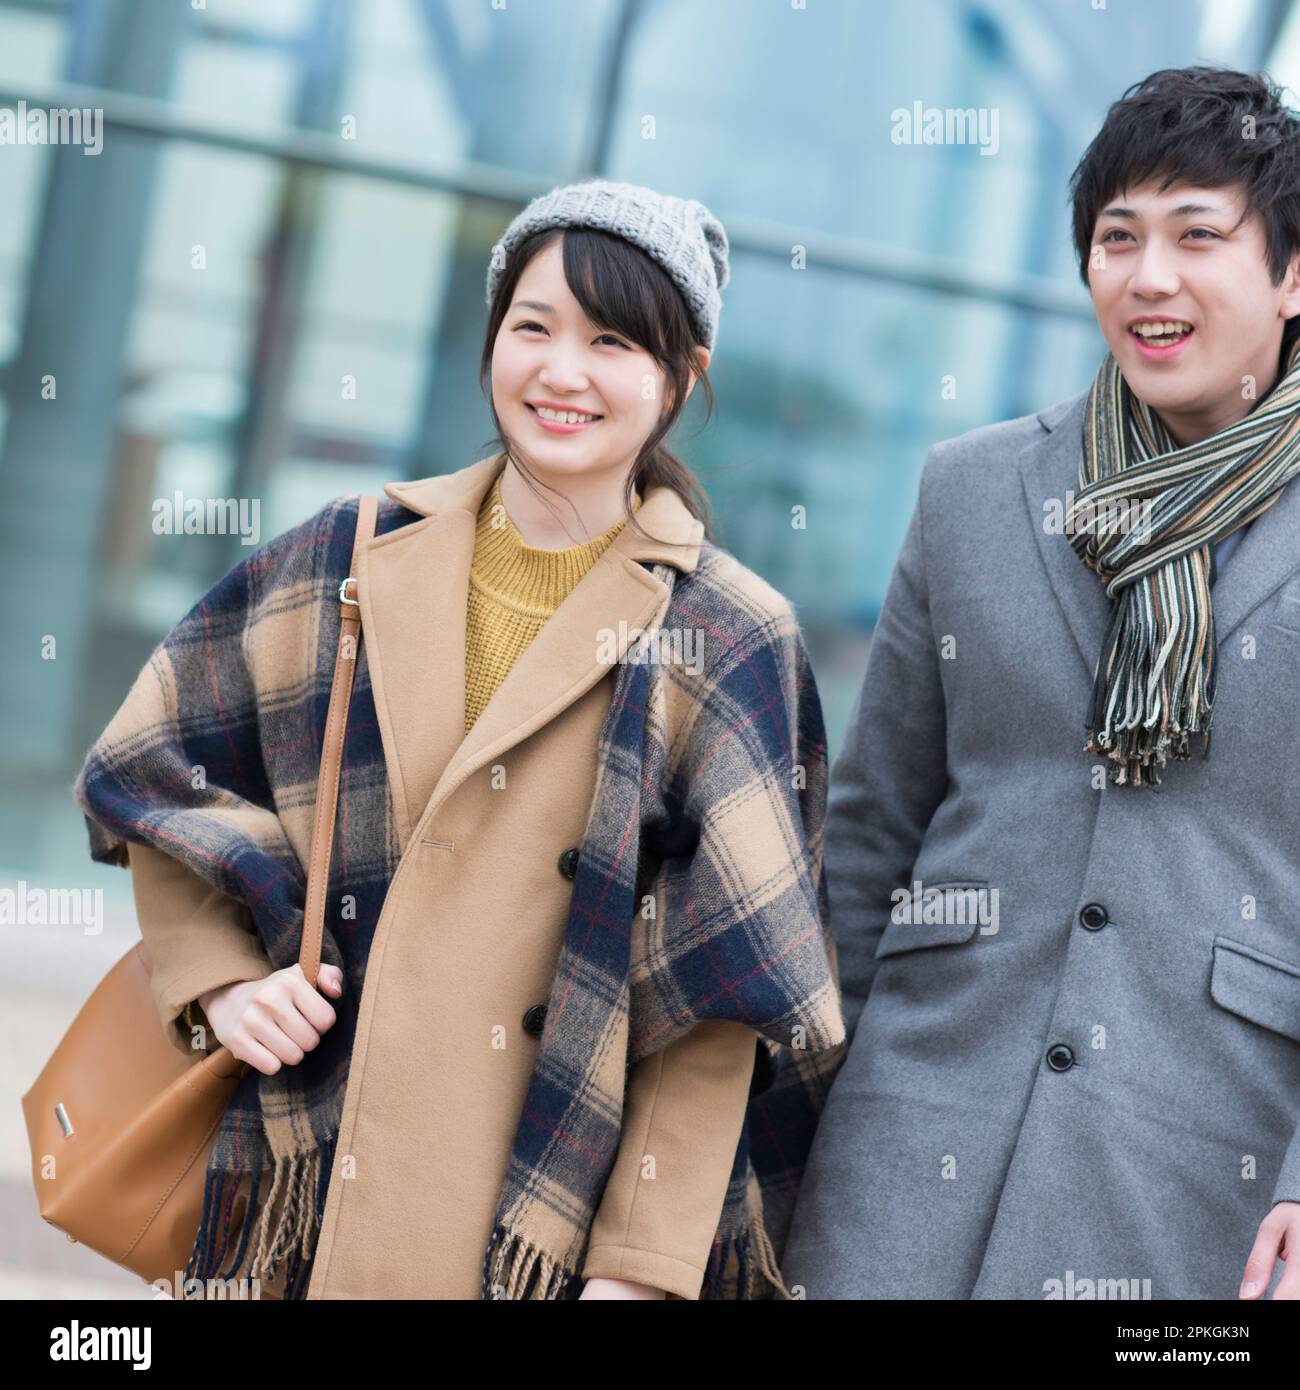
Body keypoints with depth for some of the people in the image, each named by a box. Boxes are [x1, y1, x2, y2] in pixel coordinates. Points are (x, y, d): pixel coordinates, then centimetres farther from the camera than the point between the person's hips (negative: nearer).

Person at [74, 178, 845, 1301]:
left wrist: (643, 1264, -12)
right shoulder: (345, 565, 3)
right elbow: (156, 780, 14)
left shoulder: (730, 646, -4)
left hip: (564, 1216, -2)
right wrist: (217, 982, -1)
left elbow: (719, 1000, -7)